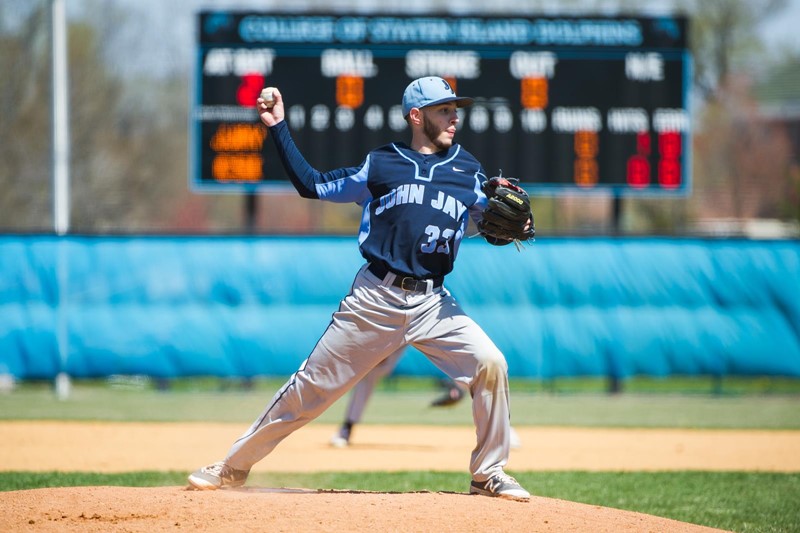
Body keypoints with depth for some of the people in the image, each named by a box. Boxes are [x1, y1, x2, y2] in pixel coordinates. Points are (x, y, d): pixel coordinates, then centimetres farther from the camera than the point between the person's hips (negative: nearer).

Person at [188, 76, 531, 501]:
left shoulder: (466, 170, 11)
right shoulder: (381, 164, 7)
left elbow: (497, 233, 10)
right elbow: (313, 186, 11)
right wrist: (278, 127, 8)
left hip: (432, 304, 2)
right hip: (375, 298, -1)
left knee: (490, 363, -18)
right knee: (313, 383, -1)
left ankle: (488, 474, -3)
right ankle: (234, 466, 11)